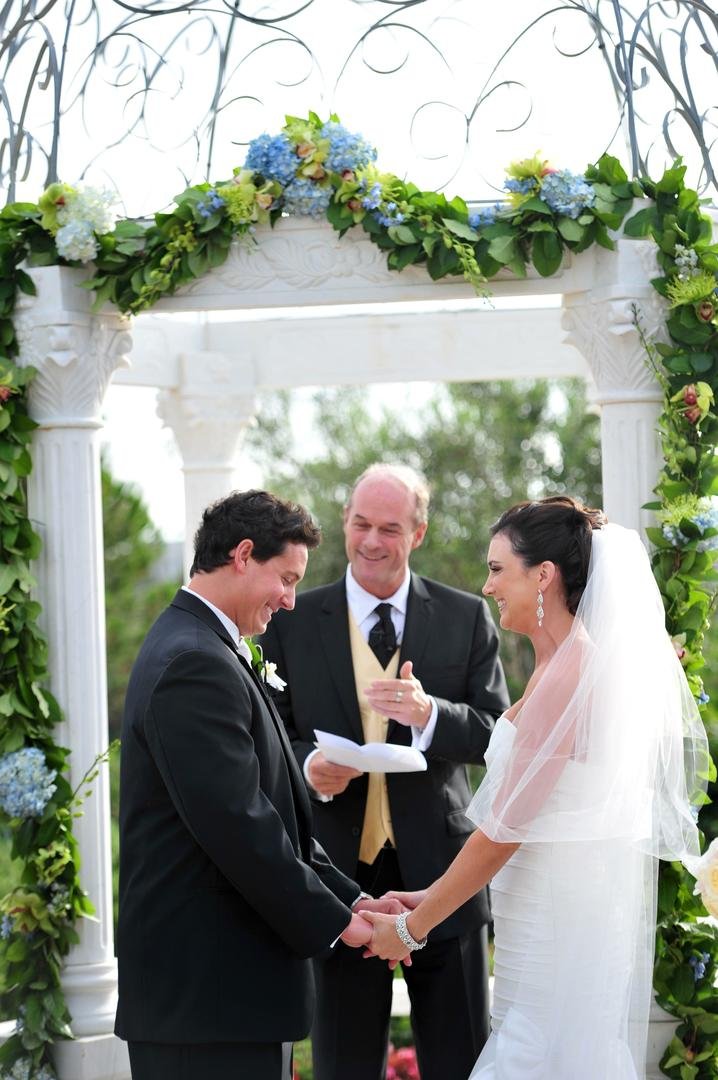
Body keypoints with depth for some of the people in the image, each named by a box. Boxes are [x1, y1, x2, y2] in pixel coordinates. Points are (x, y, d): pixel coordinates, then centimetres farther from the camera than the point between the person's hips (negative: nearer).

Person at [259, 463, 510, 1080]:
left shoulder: (466, 618, 4)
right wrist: (308, 767, -18)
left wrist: (428, 715, -21)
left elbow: (498, 733, -1)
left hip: (440, 869, 0)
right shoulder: (294, 623, 5)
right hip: (340, 874, 0)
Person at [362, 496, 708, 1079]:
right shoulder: (577, 664, 12)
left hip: (558, 929, -9)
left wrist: (411, 927, -9)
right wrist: (430, 898, 12)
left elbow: (505, 829, -18)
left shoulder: (566, 677, -18)